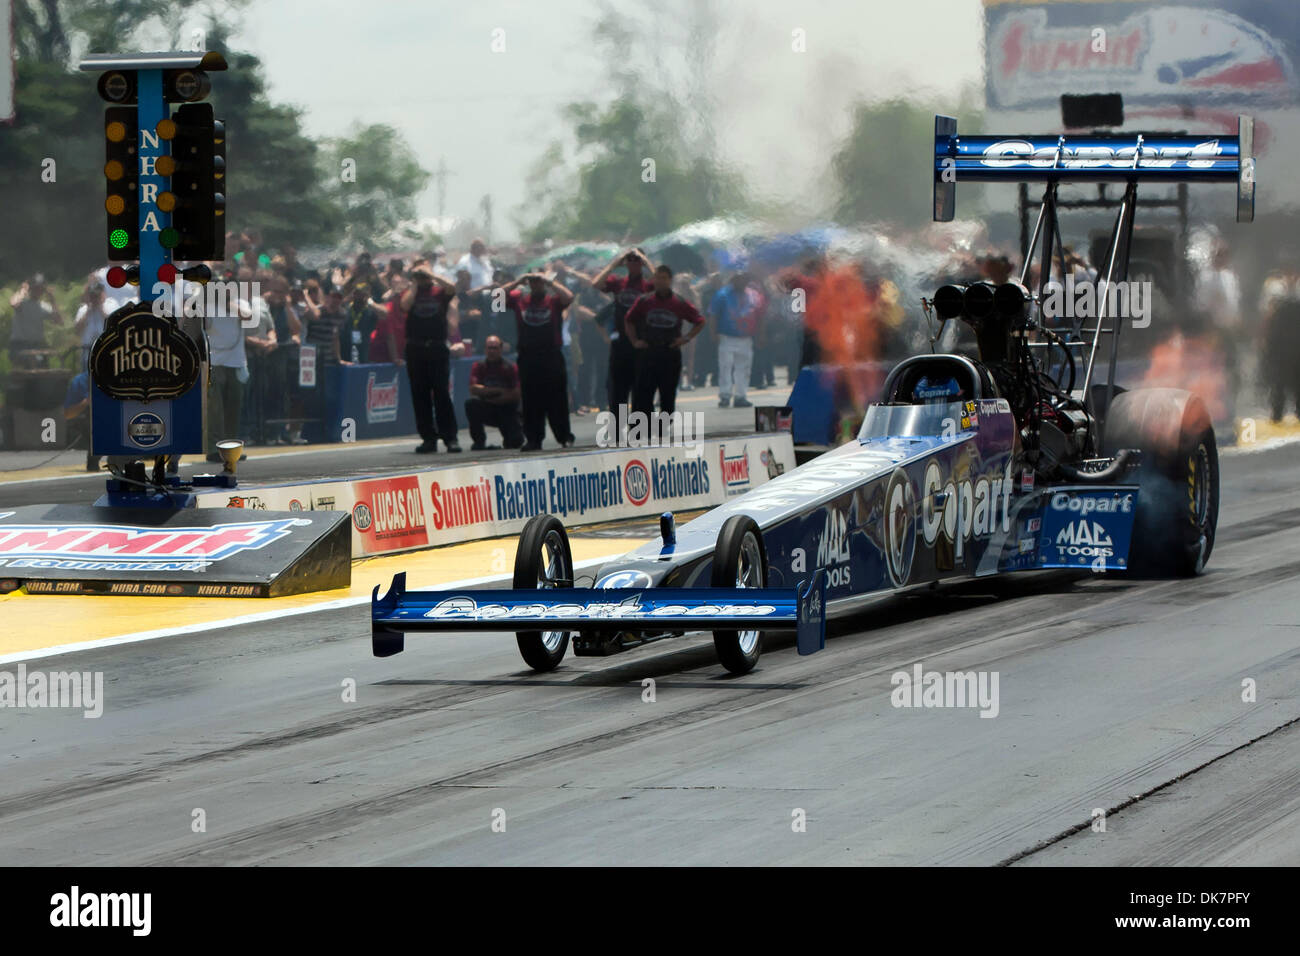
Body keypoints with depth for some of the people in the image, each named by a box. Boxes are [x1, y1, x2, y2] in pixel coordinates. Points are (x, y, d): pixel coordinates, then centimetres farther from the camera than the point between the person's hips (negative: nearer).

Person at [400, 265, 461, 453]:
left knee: (442, 394, -5)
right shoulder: (409, 293, 10)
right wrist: (414, 285, -2)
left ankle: (450, 437, -4)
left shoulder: (439, 292, 9)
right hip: (416, 350, 2)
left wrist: (432, 275, -7)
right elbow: (405, 305, -10)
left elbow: (451, 288, -12)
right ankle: (428, 438, 7)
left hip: (438, 349, -2)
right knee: (420, 396, 2)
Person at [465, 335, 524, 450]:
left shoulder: (510, 367, -7)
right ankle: (479, 440, -14)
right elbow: (473, 389, -17)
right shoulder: (479, 366, -3)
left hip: (507, 410, -1)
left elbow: (516, 394, -14)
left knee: (515, 442, -22)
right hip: (486, 410, 1)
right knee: (470, 402, -30)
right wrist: (498, 390, -20)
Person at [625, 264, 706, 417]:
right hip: (647, 355, 0)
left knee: (668, 397, 5)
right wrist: (634, 341, 7)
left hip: (671, 355, 0)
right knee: (643, 394, -6)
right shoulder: (644, 302, 4)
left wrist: (686, 338, 0)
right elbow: (628, 320, 17)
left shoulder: (680, 304, 1)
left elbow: (700, 322, 11)